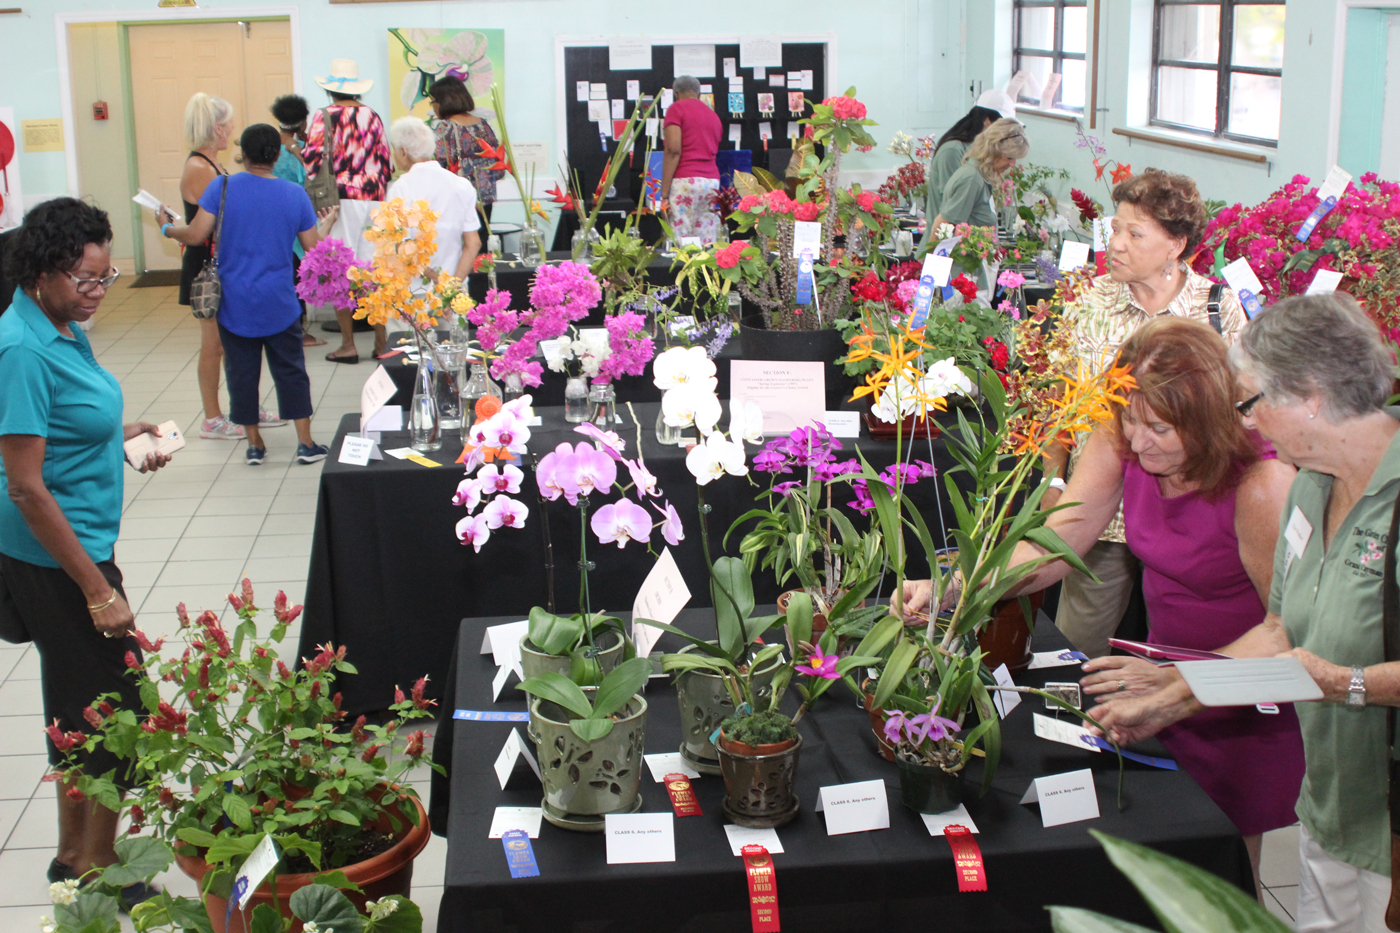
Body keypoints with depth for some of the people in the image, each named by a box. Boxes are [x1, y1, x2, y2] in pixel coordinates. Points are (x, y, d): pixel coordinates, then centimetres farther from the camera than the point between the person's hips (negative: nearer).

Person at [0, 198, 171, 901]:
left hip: (77, 549, 10)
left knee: (78, 705, 20)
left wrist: (117, 434, 6)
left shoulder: (60, 328, 6)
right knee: (115, 709, 1)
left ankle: (76, 853, 35)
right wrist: (96, 588, -23)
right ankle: (100, 873, 17)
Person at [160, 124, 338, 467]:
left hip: (235, 303, -1)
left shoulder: (223, 186, -7)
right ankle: (305, 443, 10)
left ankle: (254, 444, 16)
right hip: (279, 304, 1)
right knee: (290, 371, 10)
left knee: (242, 373, 9)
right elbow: (314, 246, 2)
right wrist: (328, 222, 22)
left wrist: (168, 228, 10)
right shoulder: (295, 194, -2)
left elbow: (196, 234, -11)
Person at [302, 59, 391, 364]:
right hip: (371, 201, 4)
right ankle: (381, 341, 12)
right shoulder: (372, 117, 5)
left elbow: (312, 160, -11)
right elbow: (385, 161, 9)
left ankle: (348, 344, 4)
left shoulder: (324, 117, -7)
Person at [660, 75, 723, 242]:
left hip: (685, 180, -6)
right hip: (713, 181, 6)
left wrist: (664, 191, -12)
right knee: (708, 244, 4)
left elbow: (673, 149, -10)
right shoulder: (713, 115, 21)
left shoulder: (677, 108, 2)